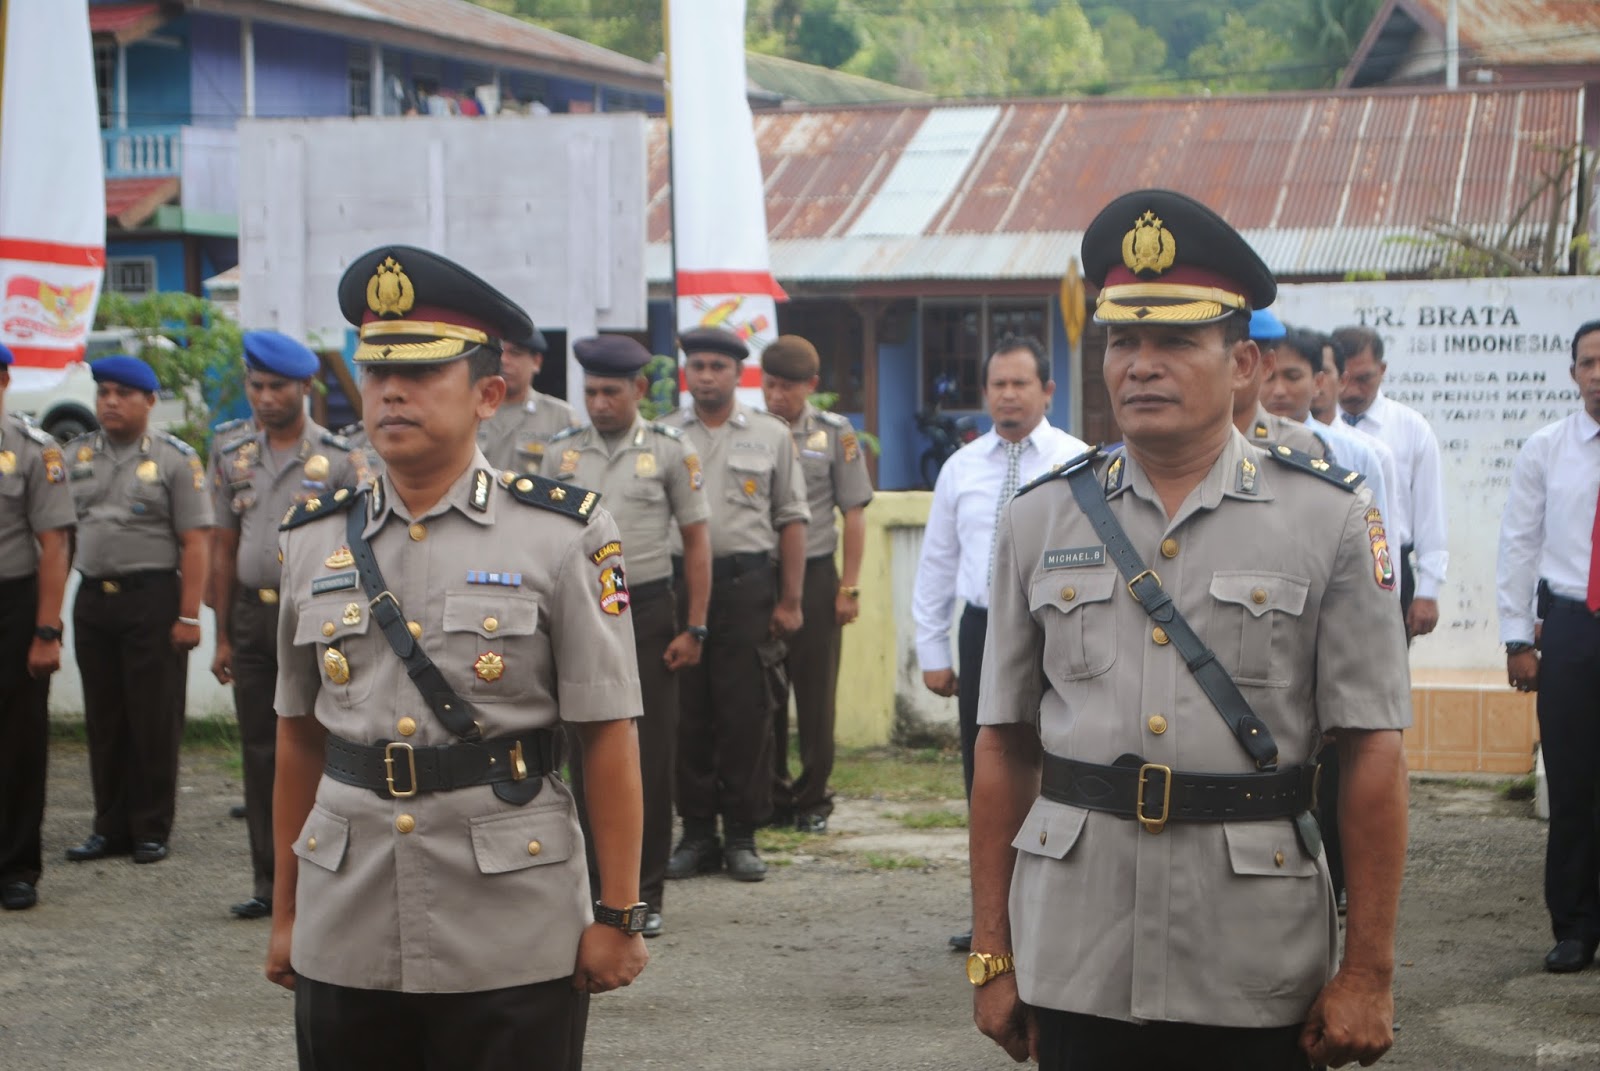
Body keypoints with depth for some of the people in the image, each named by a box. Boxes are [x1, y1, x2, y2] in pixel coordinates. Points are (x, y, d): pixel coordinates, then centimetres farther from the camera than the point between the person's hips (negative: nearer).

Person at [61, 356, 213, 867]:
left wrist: (188, 615, -15)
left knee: (154, 723, -1)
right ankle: (110, 827, 17)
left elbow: (196, 542, -8)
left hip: (151, 599, -5)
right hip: (92, 596, 5)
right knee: (103, 722, 9)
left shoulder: (175, 459, -3)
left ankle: (152, 829, 8)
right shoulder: (78, 454, 11)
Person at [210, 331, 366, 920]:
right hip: (253, 613, 4)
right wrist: (223, 636, 9)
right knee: (260, 754, 7)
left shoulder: (341, 459, -3)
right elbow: (225, 549, 12)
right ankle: (269, 882, 15)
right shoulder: (232, 456, 9)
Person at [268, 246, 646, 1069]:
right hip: (345, 940, 3)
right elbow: (300, 735, 12)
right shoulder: (313, 540, 7)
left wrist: (617, 915, -6)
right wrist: (286, 911, 13)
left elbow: (609, 738, -4)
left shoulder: (561, 536, -3)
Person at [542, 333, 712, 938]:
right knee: (585, 755, 4)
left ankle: (645, 895, 10)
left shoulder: (671, 452, 1)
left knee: (651, 757, 1)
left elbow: (696, 542, 3)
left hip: (648, 613, -2)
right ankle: (591, 889, 13)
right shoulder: (561, 453, 7)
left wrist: (693, 628, -2)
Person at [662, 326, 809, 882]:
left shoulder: (770, 435, 8)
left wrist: (789, 601, 3)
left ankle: (742, 836, 7)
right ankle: (697, 833, 12)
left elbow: (791, 520, 8)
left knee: (744, 712, -1)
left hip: (745, 583, -1)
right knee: (688, 713, 4)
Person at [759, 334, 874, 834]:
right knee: (762, 695, 5)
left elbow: (853, 514, 4)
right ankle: (769, 796, 15)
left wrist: (849, 586, -2)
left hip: (813, 573, -1)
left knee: (815, 694, 4)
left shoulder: (835, 435, 1)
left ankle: (812, 799, 13)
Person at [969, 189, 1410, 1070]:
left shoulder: (1330, 520, -1)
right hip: (1077, 965, 2)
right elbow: (1005, 748, 8)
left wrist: (1368, 974, -6)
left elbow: (1373, 756, -3)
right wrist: (992, 954, 6)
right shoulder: (1039, 520, 6)